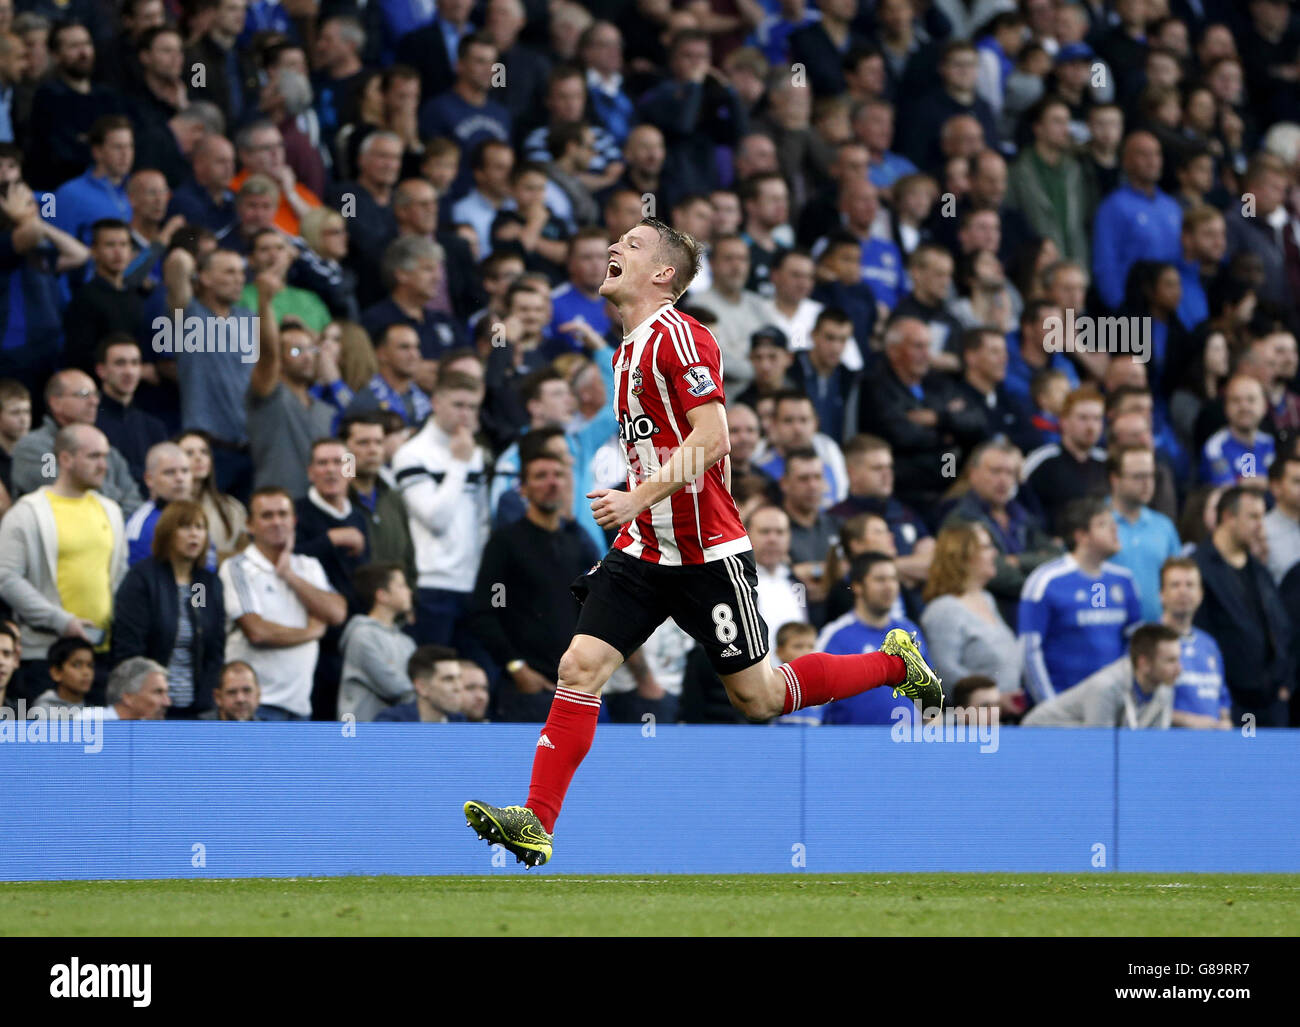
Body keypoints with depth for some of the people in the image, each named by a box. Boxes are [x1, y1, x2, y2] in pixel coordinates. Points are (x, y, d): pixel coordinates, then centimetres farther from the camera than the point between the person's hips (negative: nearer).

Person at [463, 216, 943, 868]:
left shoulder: (679, 336, -14)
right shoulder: (631, 348, 14)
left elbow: (711, 437, -23)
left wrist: (637, 500, -28)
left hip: (707, 555, -8)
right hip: (641, 550, 8)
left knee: (757, 699, 3)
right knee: (580, 668, -9)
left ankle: (895, 662, 24)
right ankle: (535, 824, -13)